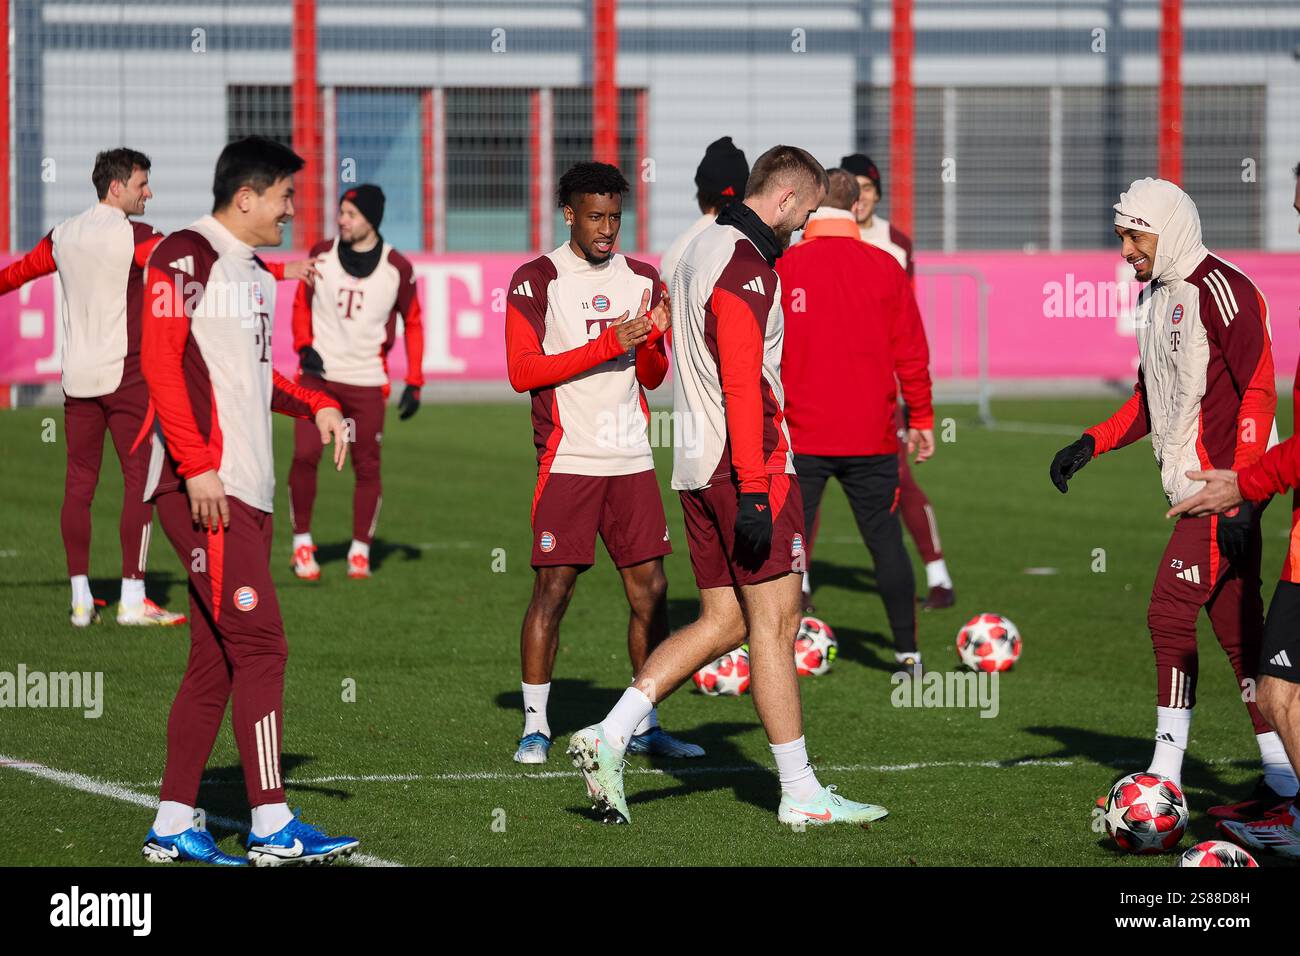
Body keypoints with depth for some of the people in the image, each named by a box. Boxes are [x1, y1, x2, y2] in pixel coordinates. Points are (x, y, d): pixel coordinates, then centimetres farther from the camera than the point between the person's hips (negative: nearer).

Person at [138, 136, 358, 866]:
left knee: (216, 659, 9)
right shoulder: (186, 257, -8)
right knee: (260, 644, -11)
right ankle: (272, 826, -9)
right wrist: (197, 464, -20)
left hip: (246, 488, 10)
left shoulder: (255, 273, 20)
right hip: (206, 488, -10)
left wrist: (315, 406, 15)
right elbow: (161, 362, -15)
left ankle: (172, 827, 13)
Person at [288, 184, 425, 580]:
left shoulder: (397, 268, -3)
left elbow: (412, 324, 7)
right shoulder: (321, 255, 1)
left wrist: (414, 384, 1)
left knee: (367, 466, 1)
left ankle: (360, 549, 16)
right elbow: (301, 304, 14)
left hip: (367, 381, 0)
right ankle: (302, 542, 1)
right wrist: (304, 346, -4)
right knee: (305, 454, -13)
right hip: (318, 373, 0)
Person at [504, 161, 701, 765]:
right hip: (567, 460, -5)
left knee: (650, 589, 3)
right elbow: (522, 371, -11)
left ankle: (644, 726, 11)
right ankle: (535, 726, 3)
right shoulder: (537, 280, -3)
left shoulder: (641, 279, 13)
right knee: (553, 590, -5)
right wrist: (609, 344, -16)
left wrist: (653, 340, -7)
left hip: (632, 459, 5)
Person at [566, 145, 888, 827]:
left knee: (724, 622, 10)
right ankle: (801, 795, 0)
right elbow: (743, 384, -21)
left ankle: (606, 739, 2)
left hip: (697, 465, 9)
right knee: (774, 622, -4)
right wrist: (753, 491, -23)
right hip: (745, 465, -9)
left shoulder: (700, 252, 17)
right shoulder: (747, 265, -14)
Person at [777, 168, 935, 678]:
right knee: (885, 540, 10)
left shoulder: (781, 268, -5)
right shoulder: (884, 268, -1)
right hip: (870, 437, 1)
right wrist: (921, 419, 11)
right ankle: (908, 652, 14)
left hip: (800, 433, -1)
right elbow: (910, 350, 2)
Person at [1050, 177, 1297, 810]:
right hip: (1191, 490, 9)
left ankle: (1166, 775, -6)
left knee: (1171, 614, -11)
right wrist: (1091, 444, 11)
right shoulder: (1155, 296, 16)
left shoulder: (1221, 289, -13)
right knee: (1237, 627, 9)